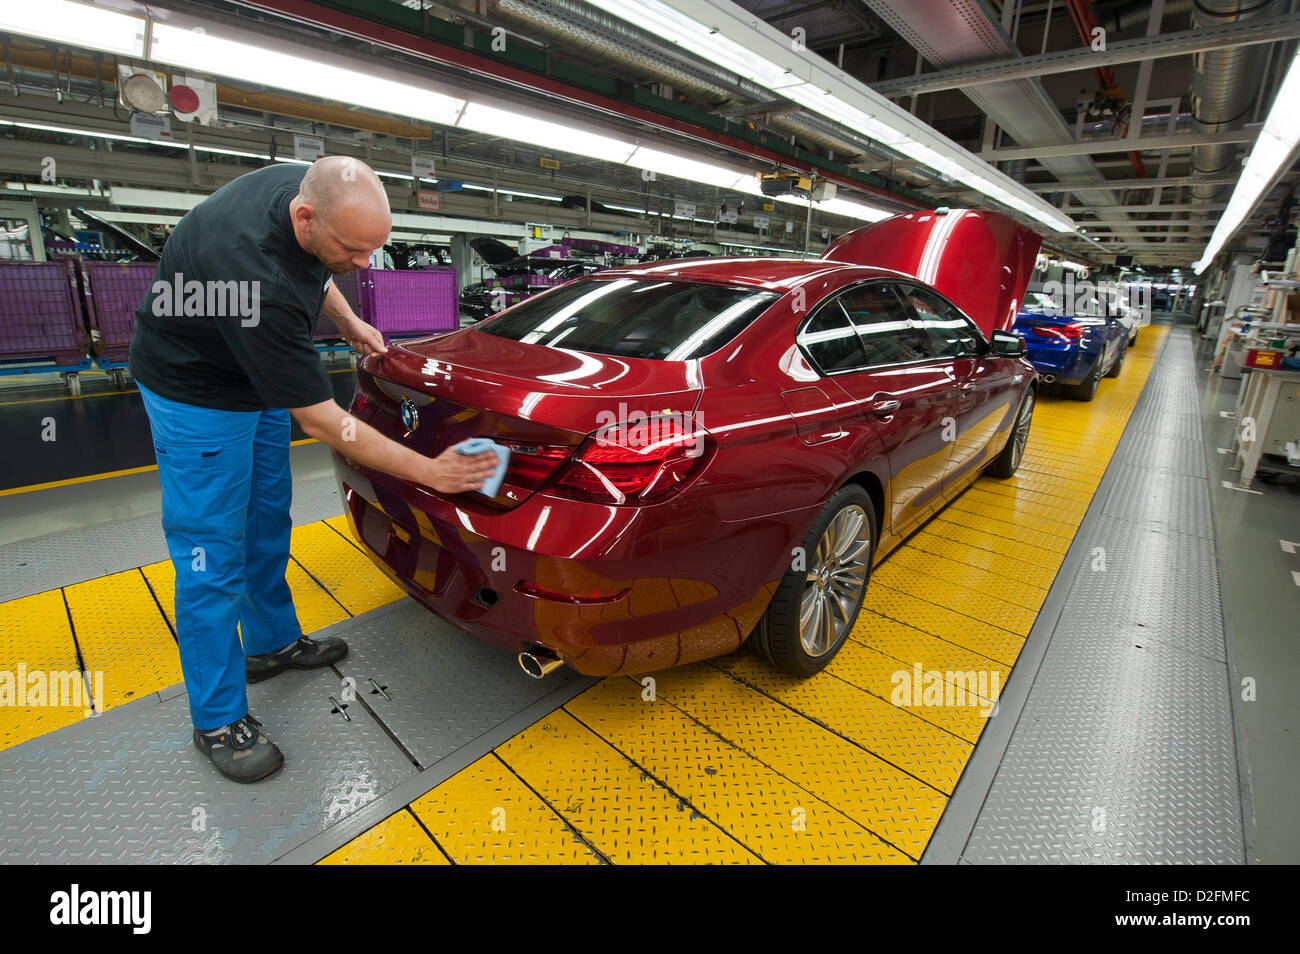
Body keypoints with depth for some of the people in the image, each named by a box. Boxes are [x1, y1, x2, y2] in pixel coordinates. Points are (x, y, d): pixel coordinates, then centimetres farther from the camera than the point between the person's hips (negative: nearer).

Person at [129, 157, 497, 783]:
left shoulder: (310, 188, -15)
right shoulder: (258, 273, -39)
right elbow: (323, 424, -34)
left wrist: (348, 322, -3)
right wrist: (428, 472, -32)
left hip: (263, 373, 8)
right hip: (196, 392, -8)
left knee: (268, 523, 17)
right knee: (212, 554, -3)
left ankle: (273, 643, 36)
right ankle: (218, 720, 12)